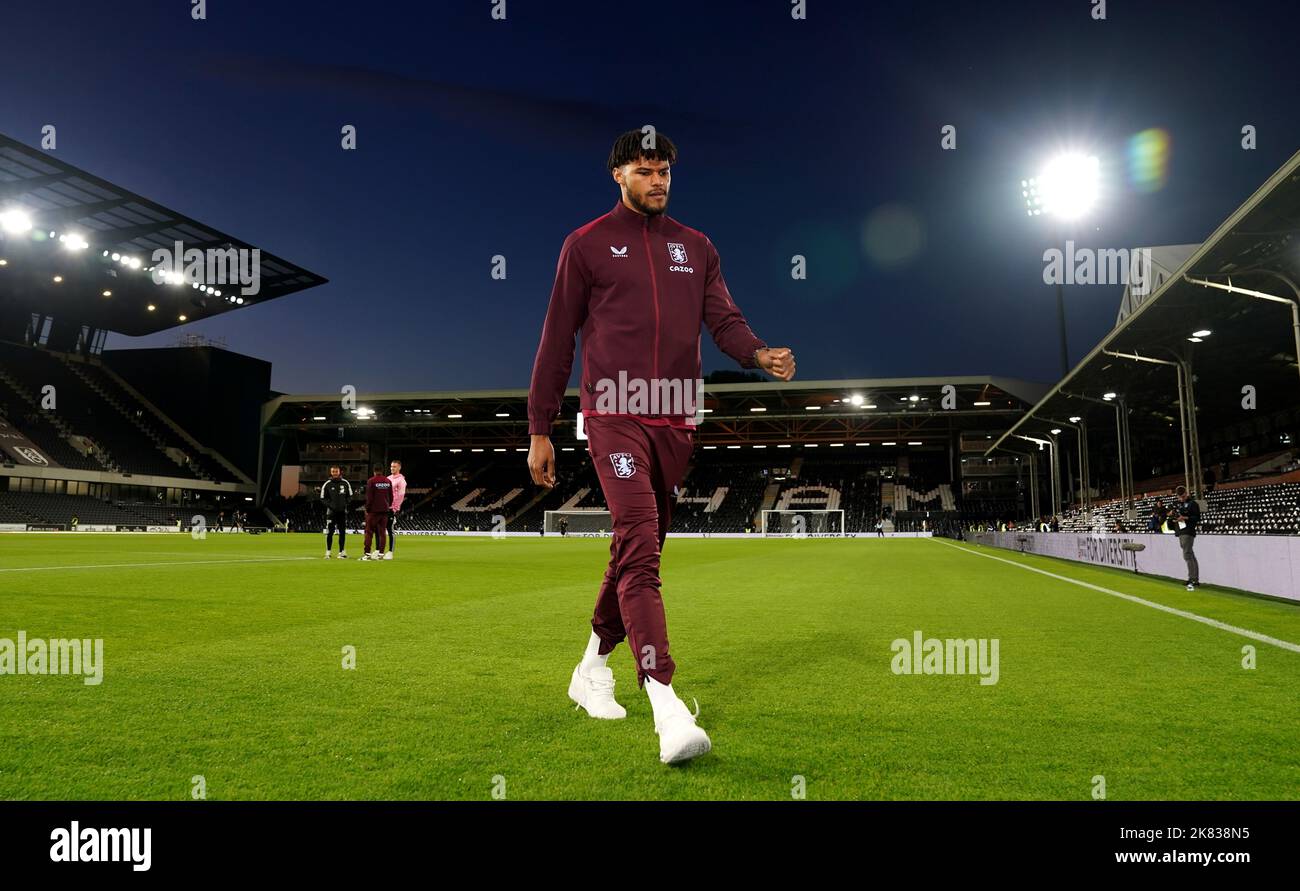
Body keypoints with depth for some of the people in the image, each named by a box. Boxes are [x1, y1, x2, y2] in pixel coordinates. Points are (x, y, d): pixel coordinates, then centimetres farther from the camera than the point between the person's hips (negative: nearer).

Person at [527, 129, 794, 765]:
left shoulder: (695, 247, 18)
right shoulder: (587, 244, 6)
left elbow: (724, 318, 7)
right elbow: (557, 340, 5)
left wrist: (760, 355, -16)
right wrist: (539, 430, 2)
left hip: (676, 421, 5)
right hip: (615, 417, -5)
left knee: (638, 552, 12)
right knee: (639, 549, -18)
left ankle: (592, 669, 32)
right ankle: (668, 709, -22)